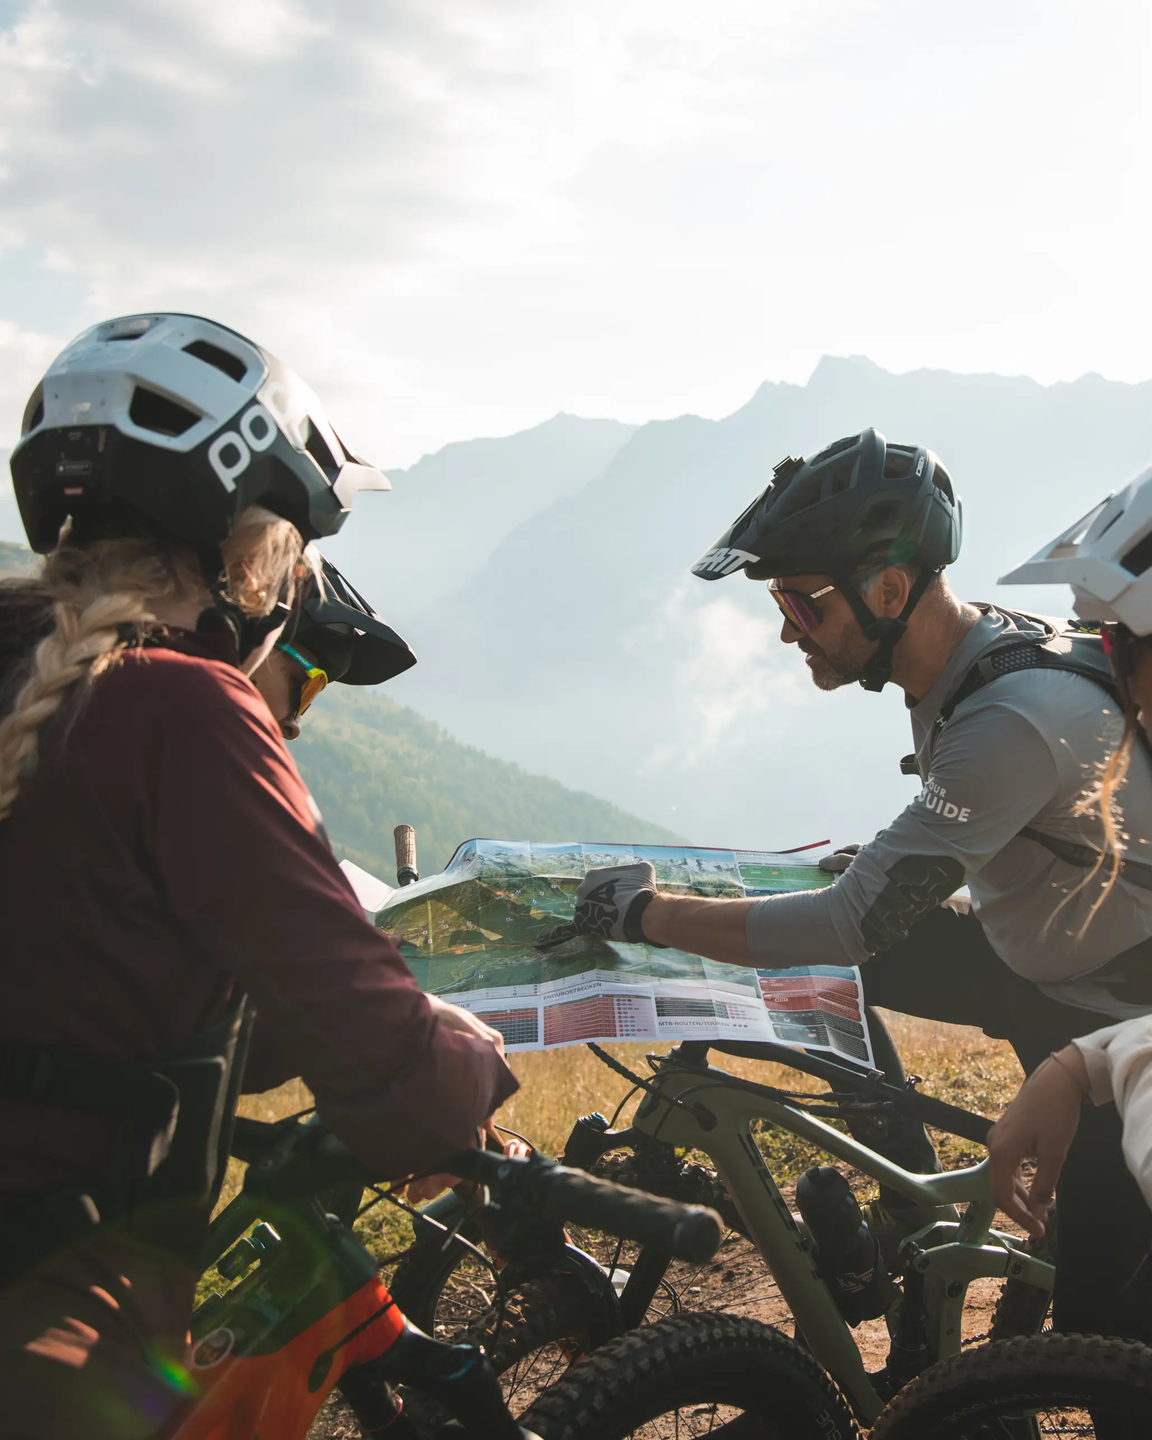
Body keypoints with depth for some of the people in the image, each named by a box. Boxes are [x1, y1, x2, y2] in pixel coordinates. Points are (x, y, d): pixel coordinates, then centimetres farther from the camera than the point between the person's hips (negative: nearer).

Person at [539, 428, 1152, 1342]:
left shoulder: (1019, 719, -35)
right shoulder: (961, 652, -6)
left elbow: (857, 920, -34)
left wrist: (645, 913, -27)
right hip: (1035, 950, 9)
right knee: (827, 973, 4)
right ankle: (916, 1226, 16)